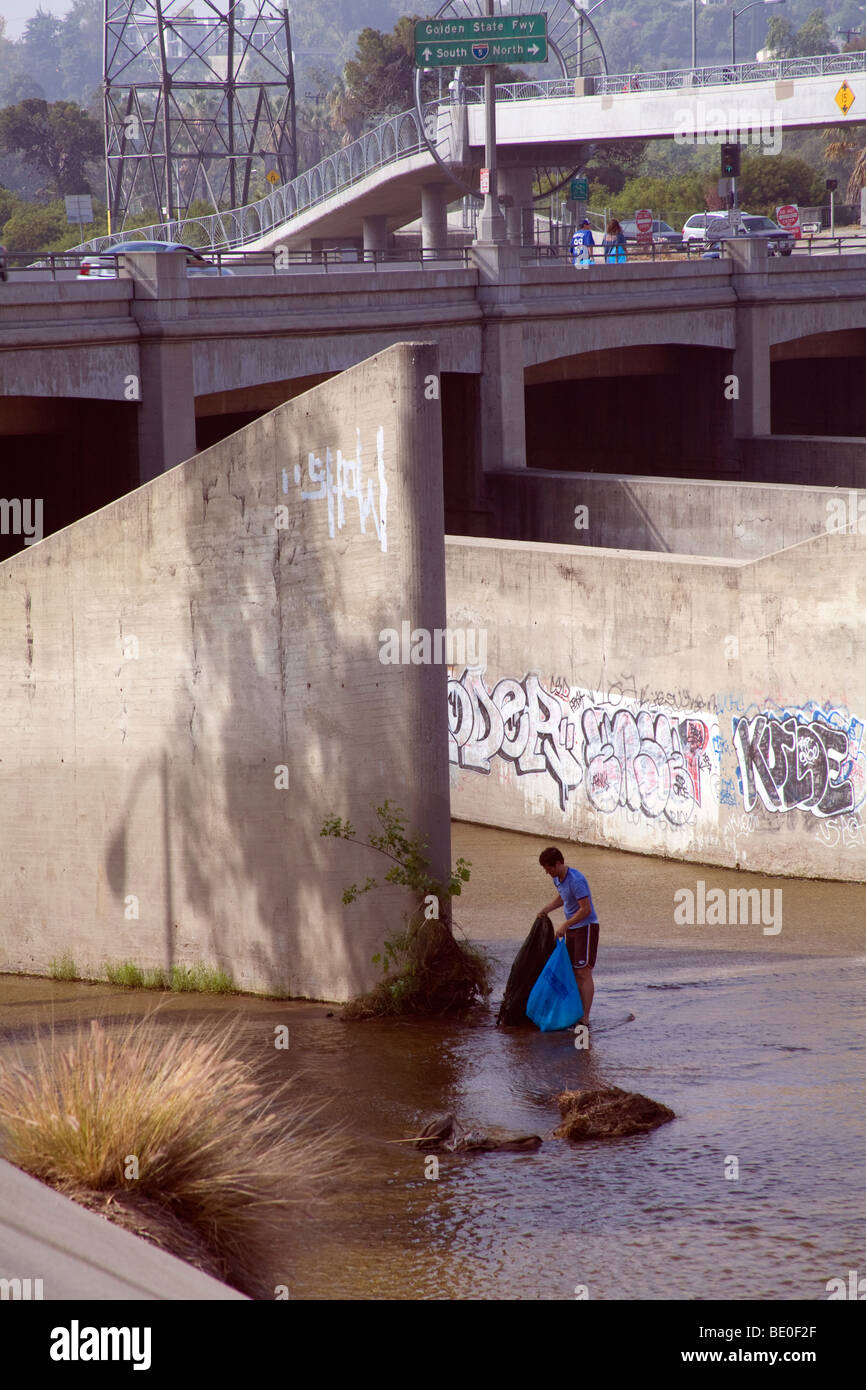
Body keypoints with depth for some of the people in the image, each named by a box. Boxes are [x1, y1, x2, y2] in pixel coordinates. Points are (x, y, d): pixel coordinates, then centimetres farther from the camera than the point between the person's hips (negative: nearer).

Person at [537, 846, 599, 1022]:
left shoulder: (575, 880, -23)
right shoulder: (558, 878, 6)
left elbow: (586, 909, -25)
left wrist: (565, 926, -20)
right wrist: (547, 909, 10)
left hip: (586, 927, -9)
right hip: (572, 929, 9)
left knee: (583, 973, -11)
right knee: (574, 973, 9)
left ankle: (585, 1018, -11)